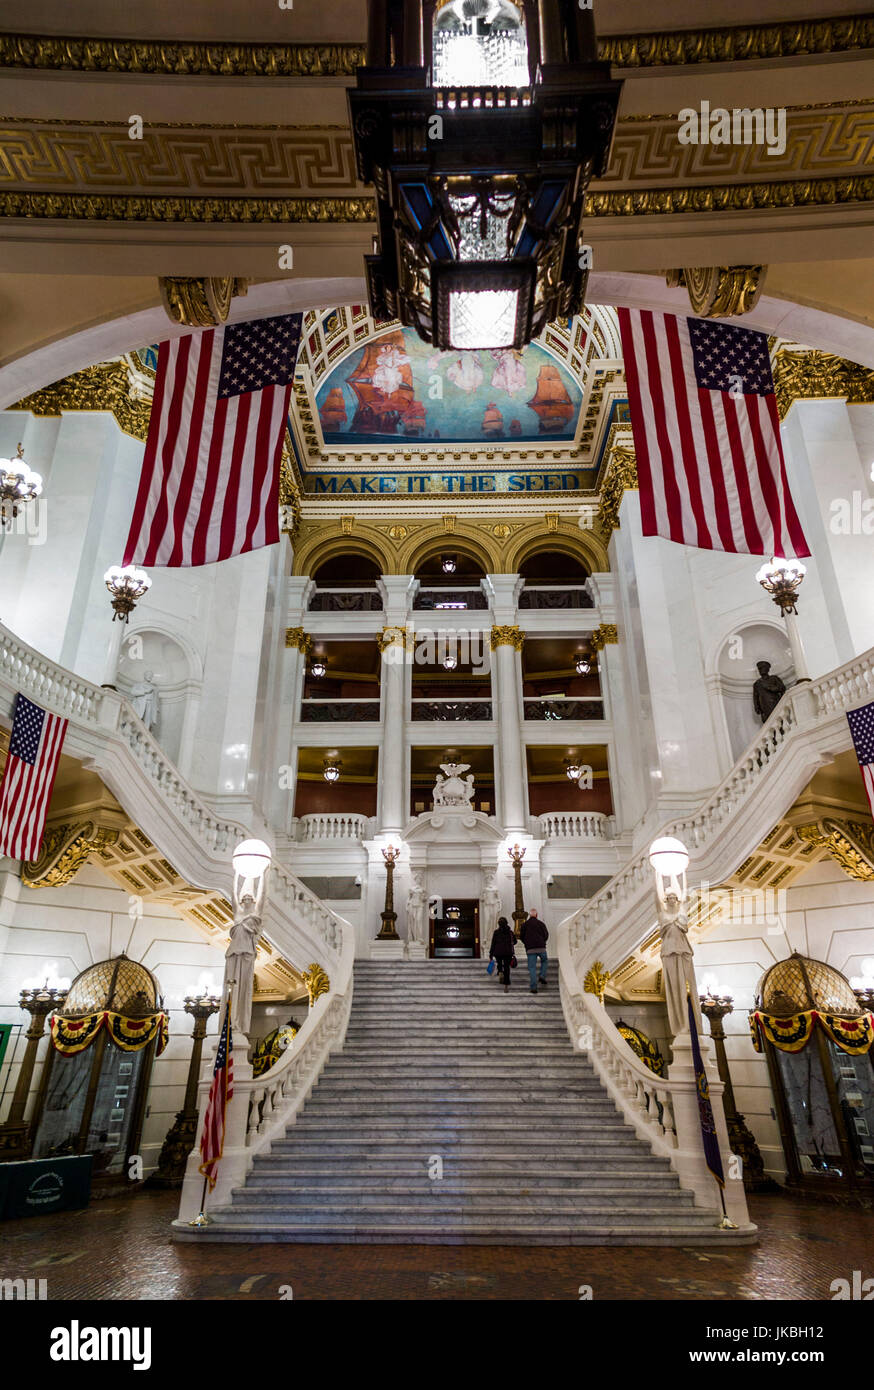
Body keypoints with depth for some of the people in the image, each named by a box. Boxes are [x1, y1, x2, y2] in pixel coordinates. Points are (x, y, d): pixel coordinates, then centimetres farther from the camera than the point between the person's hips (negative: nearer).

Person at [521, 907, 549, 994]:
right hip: (541, 948, 0)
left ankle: (533, 987, -6)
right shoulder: (541, 924, 5)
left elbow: (522, 936, 6)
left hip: (530, 949, 0)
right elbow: (546, 935, 4)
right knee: (544, 961, 27)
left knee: (532, 968, 2)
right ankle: (542, 976, 7)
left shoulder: (525, 924, 5)